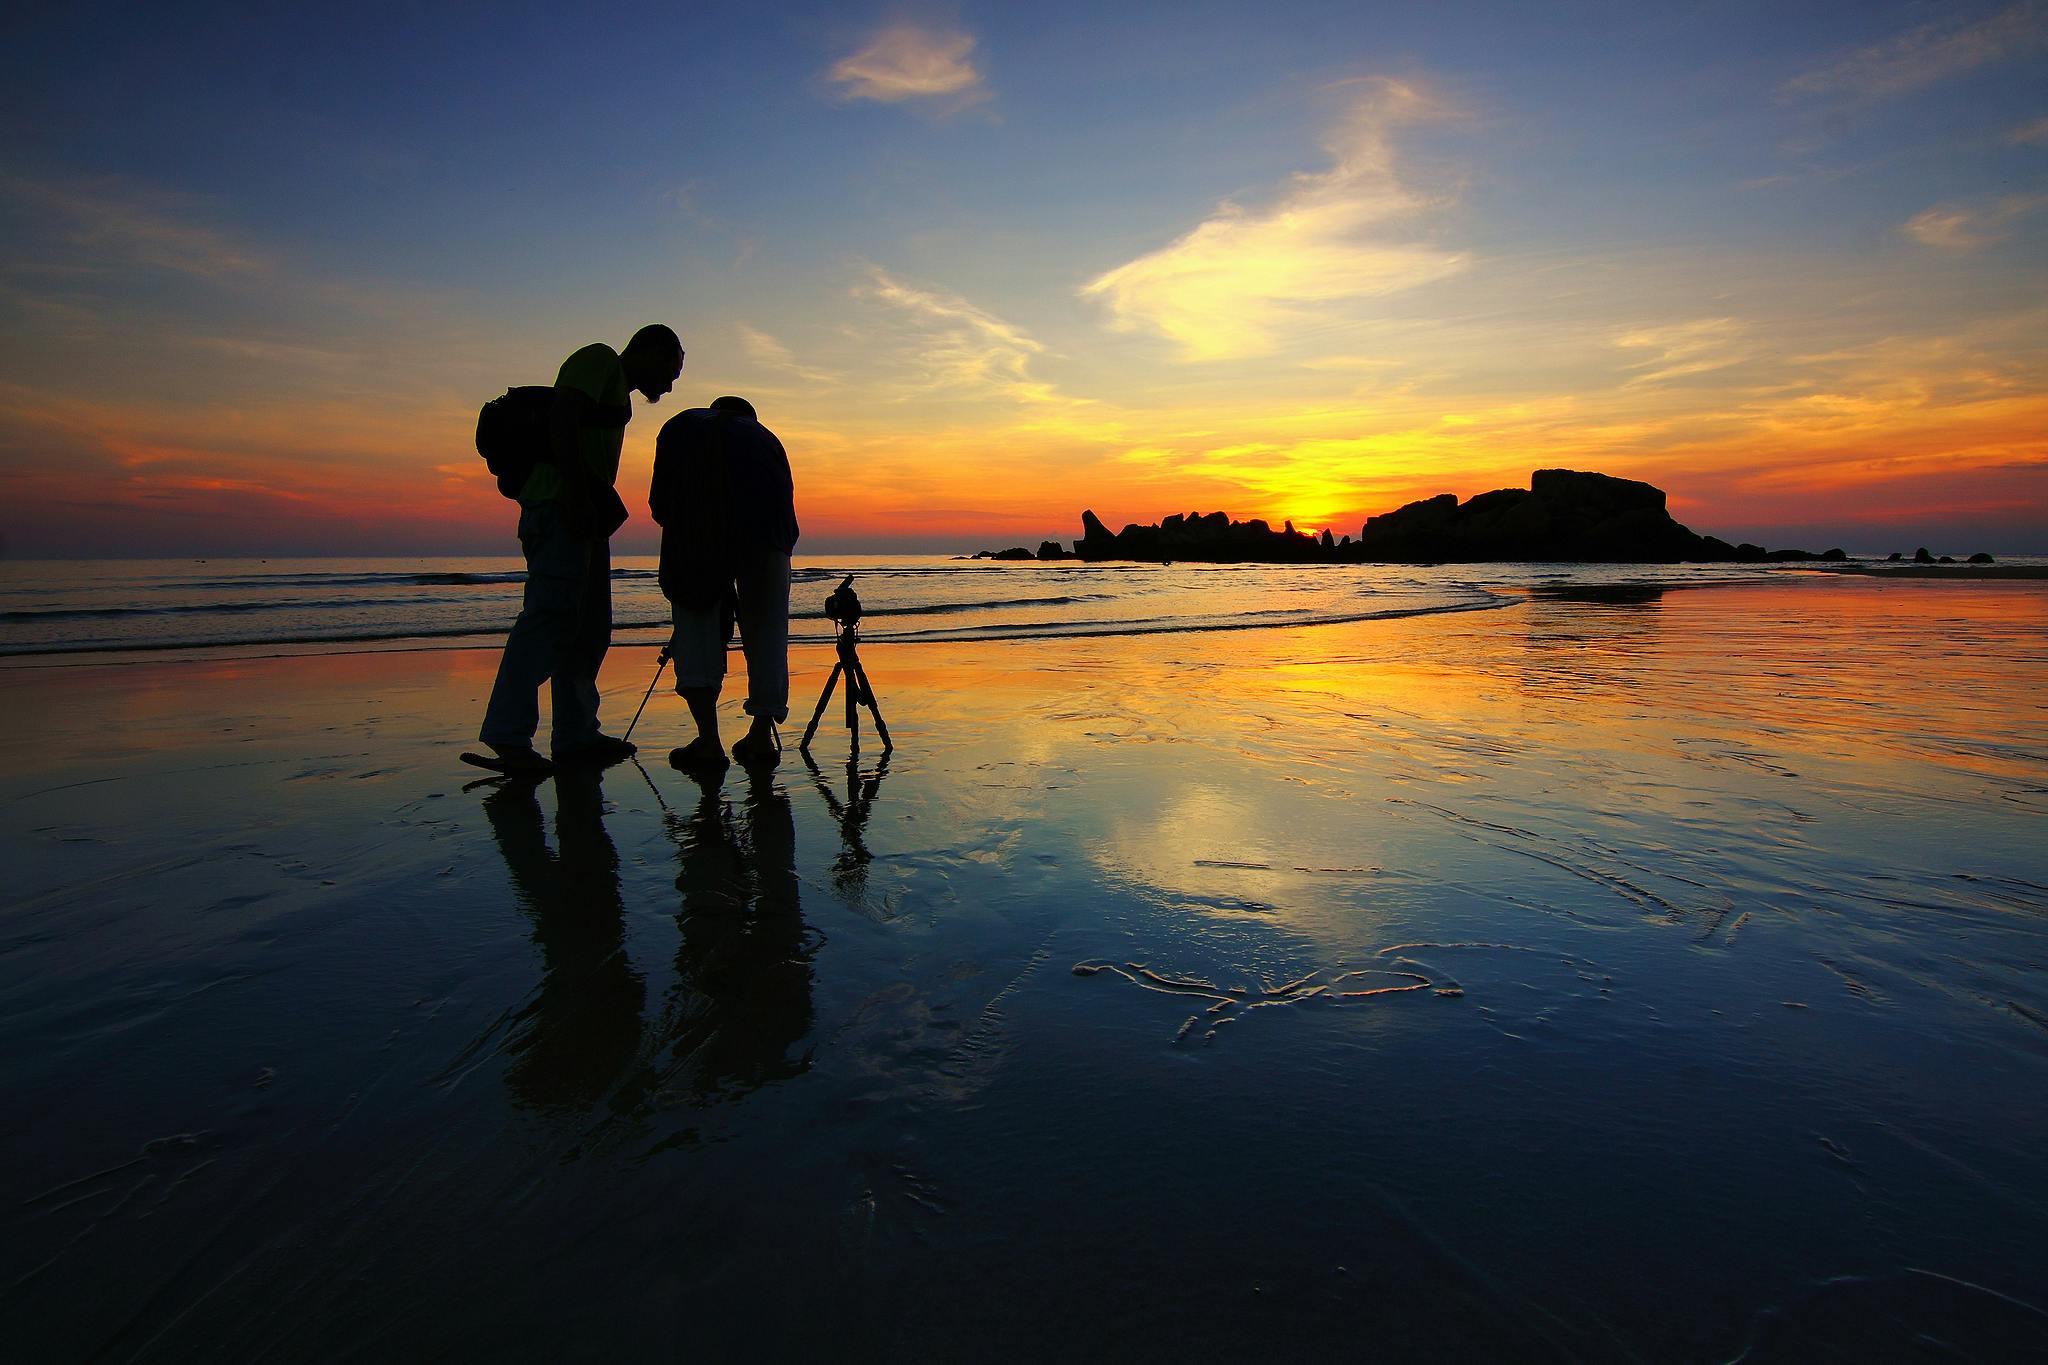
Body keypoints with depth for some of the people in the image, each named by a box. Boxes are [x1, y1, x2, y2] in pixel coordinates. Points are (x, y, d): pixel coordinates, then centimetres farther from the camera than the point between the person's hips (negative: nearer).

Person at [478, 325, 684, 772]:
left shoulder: (615, 388, 30)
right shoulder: (598, 358, 2)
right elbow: (562, 416, -15)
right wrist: (577, 494, -23)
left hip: (583, 517, 10)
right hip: (561, 506, -10)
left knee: (589, 626, 7)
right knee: (551, 614, -17)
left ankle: (576, 735, 8)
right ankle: (507, 732, -18)